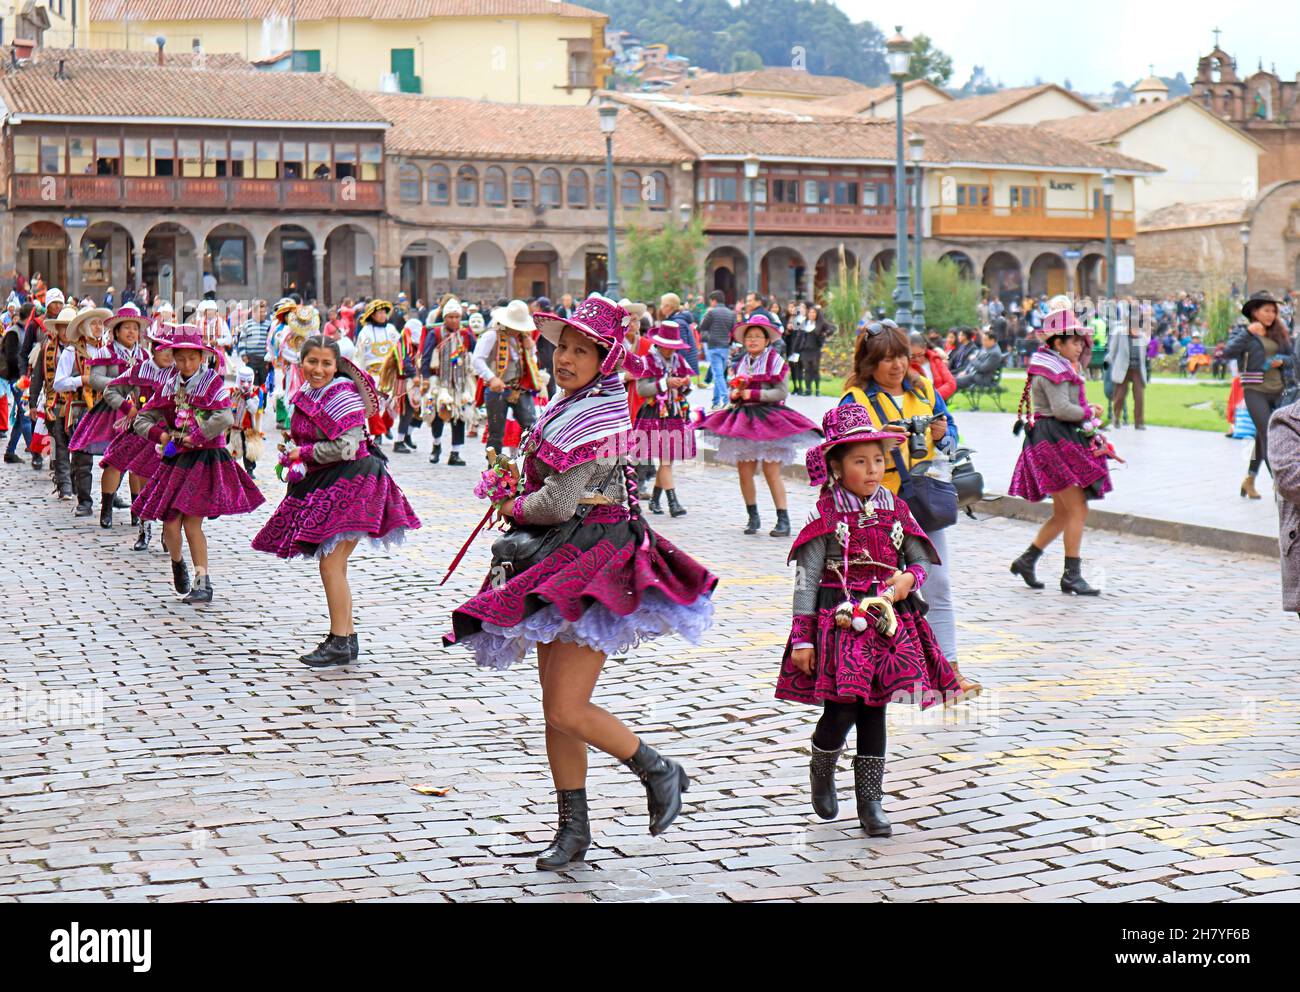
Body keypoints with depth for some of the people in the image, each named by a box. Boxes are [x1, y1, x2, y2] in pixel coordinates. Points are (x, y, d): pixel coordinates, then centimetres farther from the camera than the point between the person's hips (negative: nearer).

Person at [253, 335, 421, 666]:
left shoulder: (342, 396, -16)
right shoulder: (306, 395, 11)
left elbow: (345, 448, -22)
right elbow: (297, 438, 20)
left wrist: (304, 453, -11)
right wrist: (292, 457, -3)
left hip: (349, 484, -9)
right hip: (322, 484, 9)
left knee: (331, 565, -10)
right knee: (334, 566, 13)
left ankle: (340, 645, -3)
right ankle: (347, 637, 23)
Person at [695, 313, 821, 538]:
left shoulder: (775, 361, -3)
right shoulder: (742, 363, 15)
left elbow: (782, 392, -10)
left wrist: (754, 394, -15)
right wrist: (735, 394, 2)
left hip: (768, 418, -6)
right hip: (743, 418, 6)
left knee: (771, 471, -9)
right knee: (744, 471, 3)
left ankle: (784, 520, -5)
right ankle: (753, 517, 16)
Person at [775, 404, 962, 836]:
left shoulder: (896, 510, 8)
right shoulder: (826, 516, -4)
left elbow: (923, 560, 14)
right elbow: (807, 577, -5)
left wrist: (909, 578, -11)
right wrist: (802, 637, -9)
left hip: (887, 621, 4)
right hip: (839, 620, -4)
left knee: (874, 711, 6)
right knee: (842, 708, -10)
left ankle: (870, 801, 14)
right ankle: (821, 775, 20)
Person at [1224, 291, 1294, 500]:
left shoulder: (1279, 333, 14)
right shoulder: (1243, 333, -1)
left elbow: (1291, 357, 16)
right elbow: (1228, 353, -16)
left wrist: (1281, 361, -6)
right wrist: (1248, 332, -23)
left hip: (1278, 391, 6)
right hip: (1255, 391, -5)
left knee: (1262, 437, 12)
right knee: (1269, 436, -13)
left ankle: (1249, 480, 26)